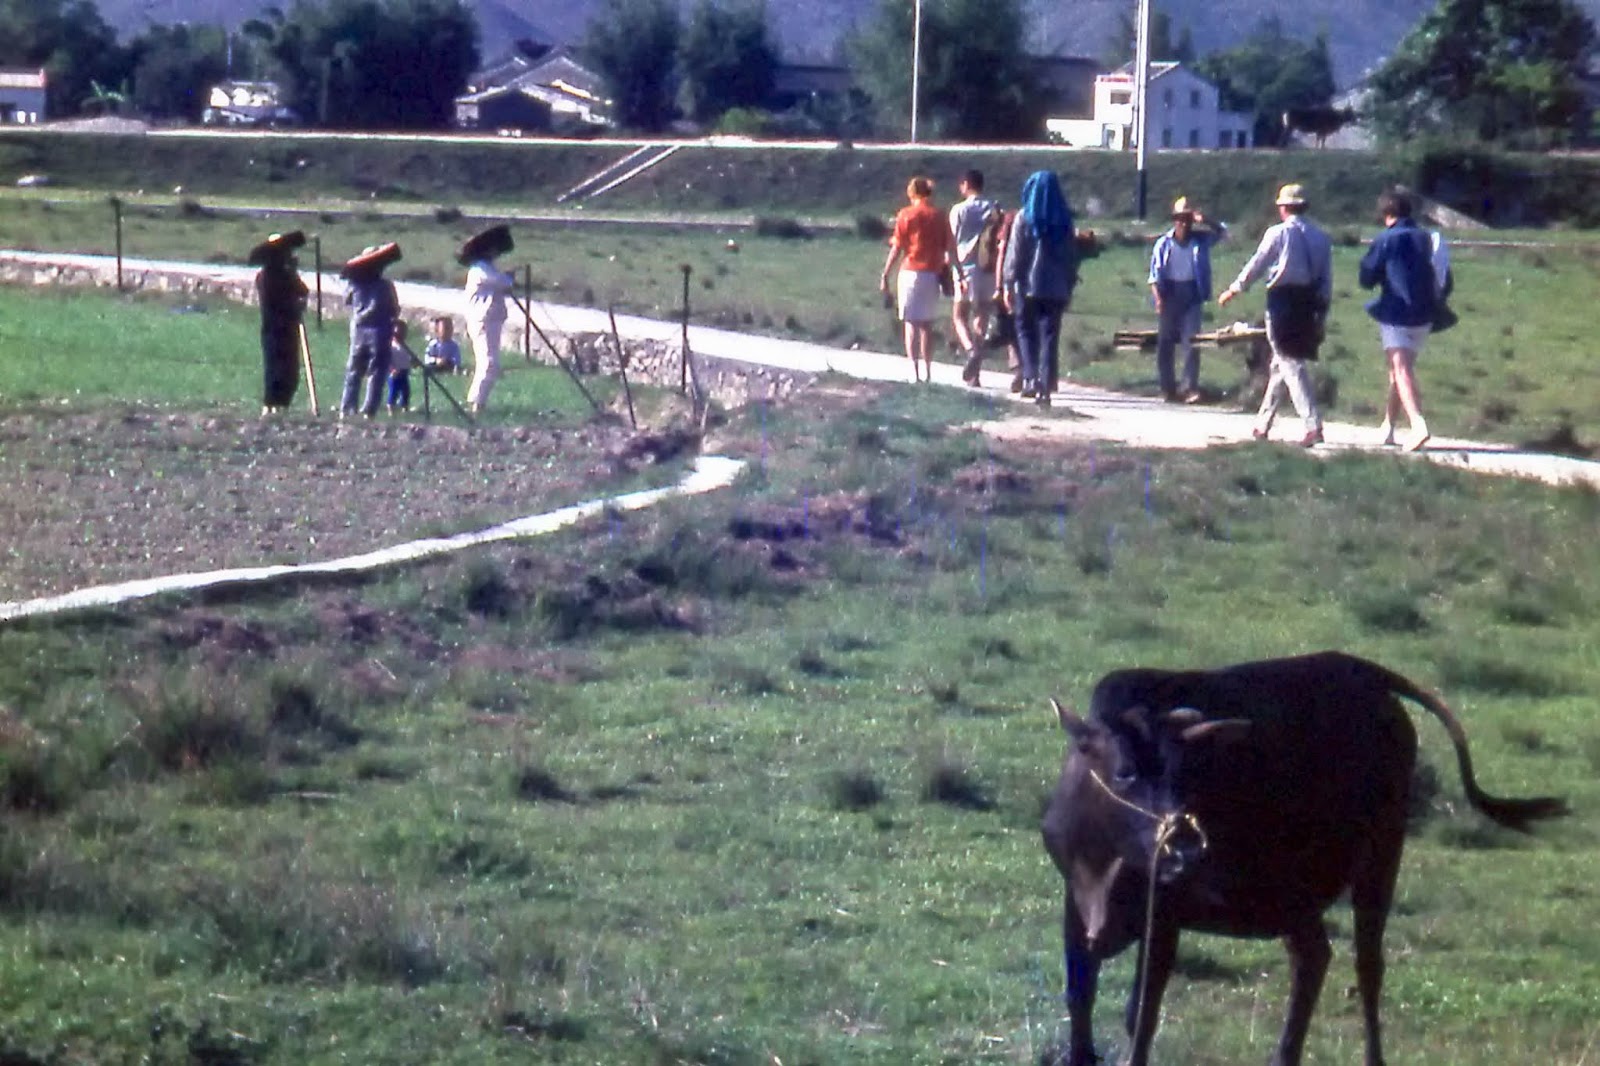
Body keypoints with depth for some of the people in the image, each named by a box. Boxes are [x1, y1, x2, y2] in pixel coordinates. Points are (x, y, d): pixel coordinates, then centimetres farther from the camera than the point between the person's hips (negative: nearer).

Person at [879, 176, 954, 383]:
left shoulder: (906, 215, -4)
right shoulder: (939, 216, 5)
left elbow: (896, 248, -7)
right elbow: (950, 248, 4)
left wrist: (885, 275, -3)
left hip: (911, 272, -3)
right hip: (933, 274, 3)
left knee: (911, 324, -1)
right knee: (927, 325, 15)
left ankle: (915, 372, -10)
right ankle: (928, 371, 18)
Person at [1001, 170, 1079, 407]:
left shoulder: (1024, 218, -5)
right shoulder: (1064, 221, 4)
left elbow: (1014, 254, -6)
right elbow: (1072, 256, 6)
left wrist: (1008, 284, -2)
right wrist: (1070, 285, 13)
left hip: (1028, 285, -2)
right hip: (1057, 288, 2)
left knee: (1026, 332, 10)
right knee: (1050, 336, 5)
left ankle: (1030, 376, -8)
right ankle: (1046, 387, 1)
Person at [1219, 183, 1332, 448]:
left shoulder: (1278, 234, -7)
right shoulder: (1321, 238, 7)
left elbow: (1256, 266, -2)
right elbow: (1327, 280, 7)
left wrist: (1234, 290, 12)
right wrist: (1321, 315, 13)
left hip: (1282, 301, -6)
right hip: (1309, 304, 6)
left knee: (1291, 366, -7)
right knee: (1280, 365, 17)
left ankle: (1313, 424, -18)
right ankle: (1264, 423, 25)